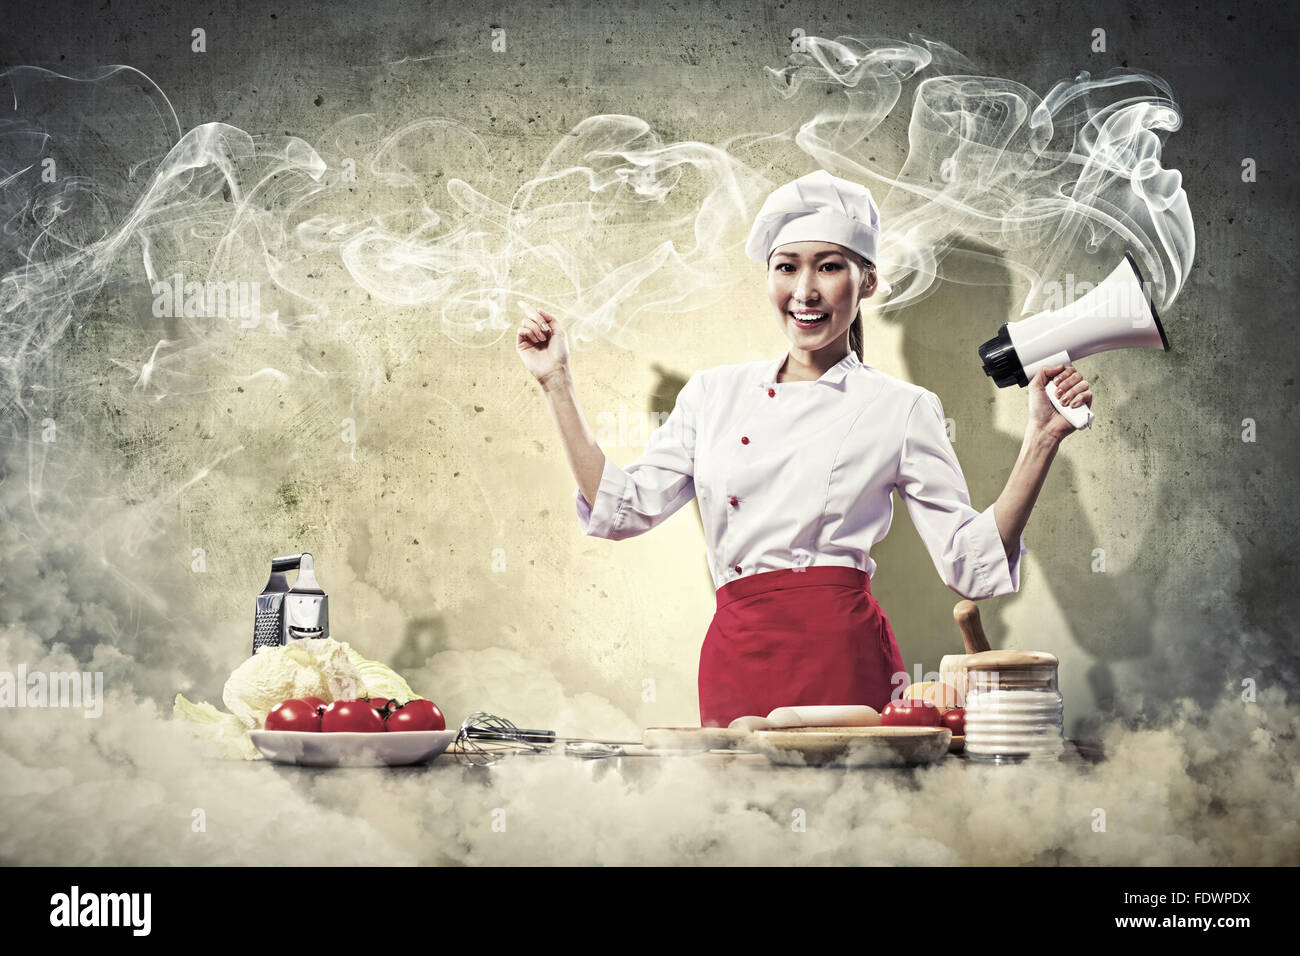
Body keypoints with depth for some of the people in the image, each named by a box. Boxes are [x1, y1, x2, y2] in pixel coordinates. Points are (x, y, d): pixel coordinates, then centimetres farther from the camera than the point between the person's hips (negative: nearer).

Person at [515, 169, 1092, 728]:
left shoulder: (902, 409, 4)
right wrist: (556, 382, 12)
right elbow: (623, 507, 13)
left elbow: (972, 565, 2)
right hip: (734, 664, 3)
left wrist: (1042, 440, -6)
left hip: (841, 661, -3)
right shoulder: (715, 393, 13)